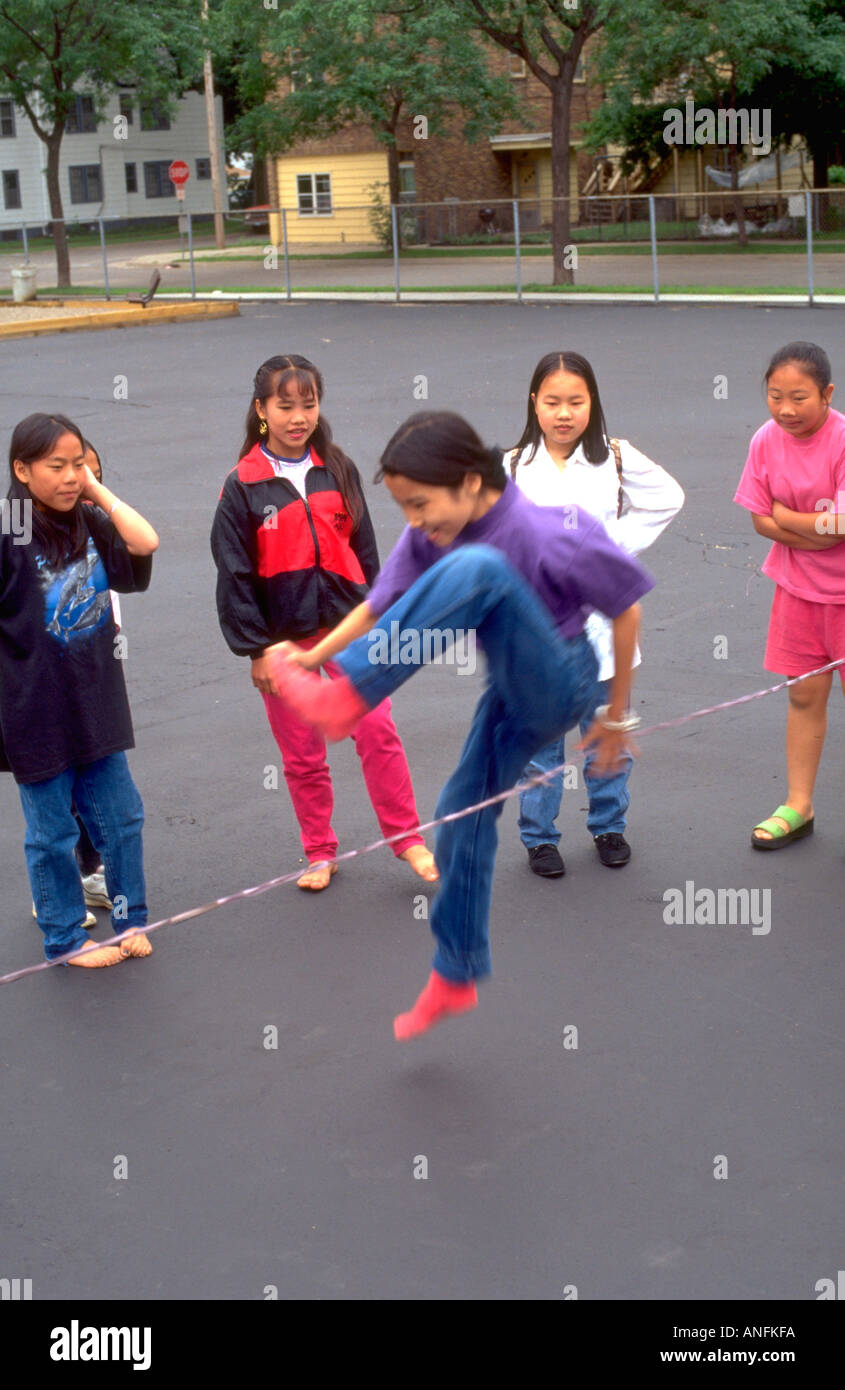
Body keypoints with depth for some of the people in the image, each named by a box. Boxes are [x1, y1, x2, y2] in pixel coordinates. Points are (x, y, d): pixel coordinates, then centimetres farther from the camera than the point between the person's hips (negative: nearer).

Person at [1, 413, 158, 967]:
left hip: (98, 702, 5)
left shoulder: (91, 524, 3)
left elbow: (145, 543, -13)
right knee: (52, 833, 9)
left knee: (120, 818, 14)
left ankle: (130, 919, 30)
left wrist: (98, 490, -9)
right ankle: (66, 937, 25)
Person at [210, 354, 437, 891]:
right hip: (284, 637, -1)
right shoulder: (243, 486, -6)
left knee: (378, 730, -6)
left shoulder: (339, 470, 3)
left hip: (346, 622, 2)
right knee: (302, 754, 8)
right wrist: (256, 649, -5)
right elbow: (235, 574, -4)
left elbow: (364, 549, 11)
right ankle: (320, 852, 25)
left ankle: (408, 838, 8)